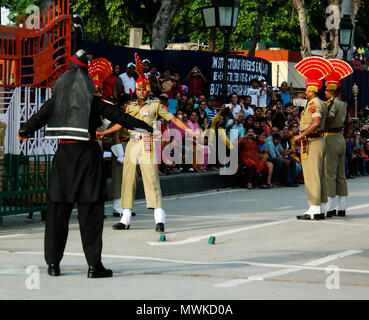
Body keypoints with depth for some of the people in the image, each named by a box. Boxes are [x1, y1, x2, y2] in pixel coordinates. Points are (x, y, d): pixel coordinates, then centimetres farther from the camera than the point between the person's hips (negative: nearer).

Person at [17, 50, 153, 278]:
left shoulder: (56, 101, 4)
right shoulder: (94, 103, -2)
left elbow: (38, 118, 12)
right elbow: (119, 116, 0)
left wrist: (24, 132, 32)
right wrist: (147, 128, 9)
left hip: (63, 154, 2)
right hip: (88, 154, -2)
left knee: (58, 209, 9)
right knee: (90, 211, 1)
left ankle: (53, 263, 11)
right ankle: (94, 265, 1)